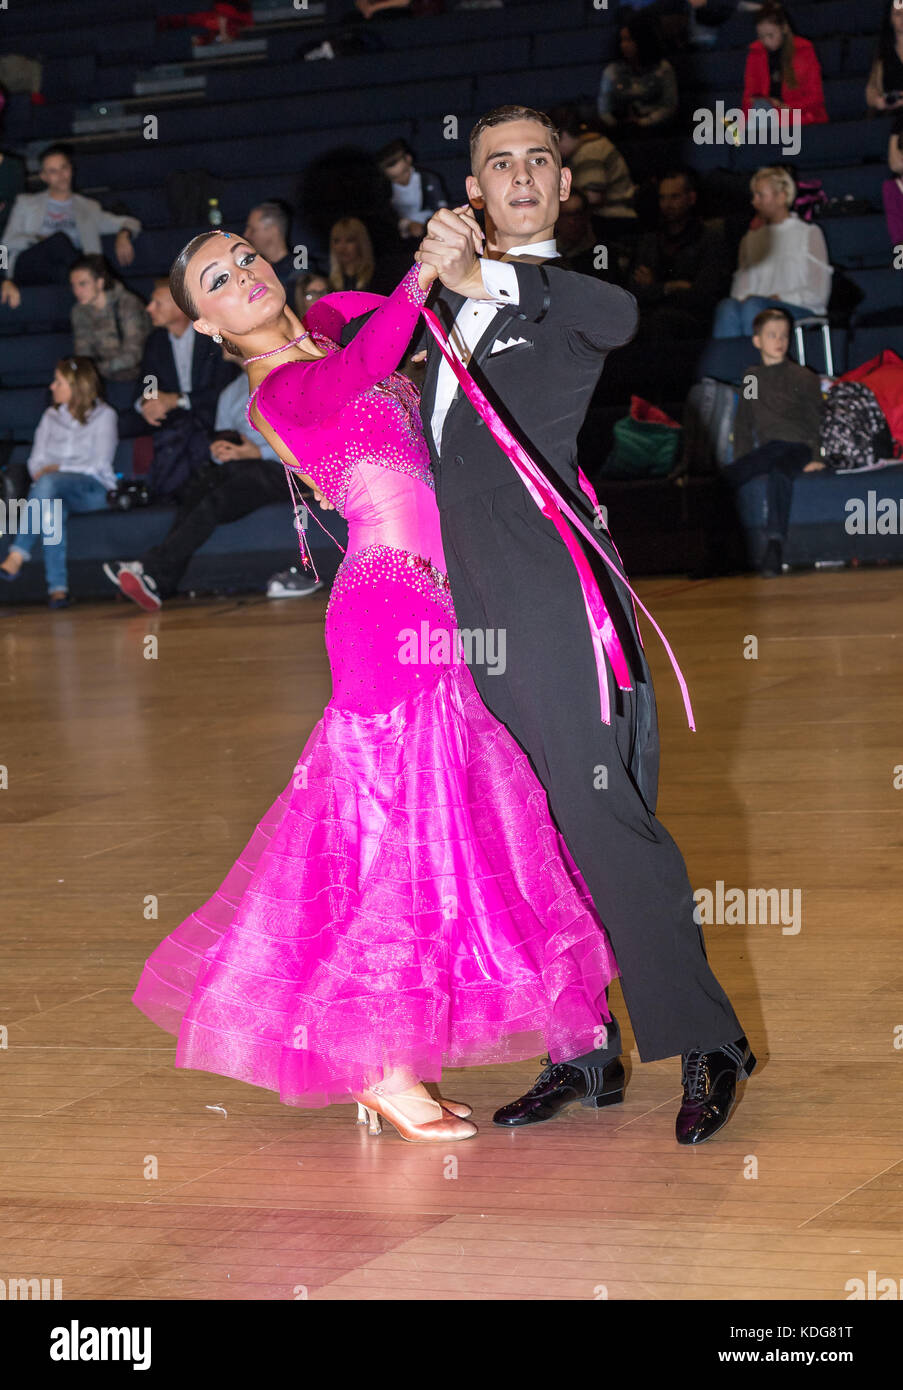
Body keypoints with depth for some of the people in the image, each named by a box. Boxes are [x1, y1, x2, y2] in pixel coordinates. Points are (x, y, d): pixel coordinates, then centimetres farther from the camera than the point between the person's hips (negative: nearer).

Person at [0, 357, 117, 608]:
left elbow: (99, 465, -5)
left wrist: (58, 468, -8)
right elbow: (36, 461, 15)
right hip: (58, 492, 4)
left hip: (93, 488, -3)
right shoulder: (51, 415, 23)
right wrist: (42, 472, -8)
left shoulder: (103, 415, 7)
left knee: (48, 483, -36)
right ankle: (57, 587, -44)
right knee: (53, 507, -35)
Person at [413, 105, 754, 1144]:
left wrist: (485, 281, -33)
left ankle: (704, 1045, -3)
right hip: (476, 599, 7)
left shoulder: (570, 294, 4)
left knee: (600, 816, -11)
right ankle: (582, 1054, 13)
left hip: (555, 581, -7)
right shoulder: (456, 299, 22)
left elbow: (617, 318, -23)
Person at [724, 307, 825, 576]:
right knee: (726, 477, -24)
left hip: (797, 446, -4)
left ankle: (775, 543, -48)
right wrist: (741, 460, 11)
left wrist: (816, 457, -7)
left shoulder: (802, 377, 11)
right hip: (766, 449, 4)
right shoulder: (752, 378, 22)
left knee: (780, 473, -38)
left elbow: (817, 419, 7)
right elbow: (743, 423, 24)